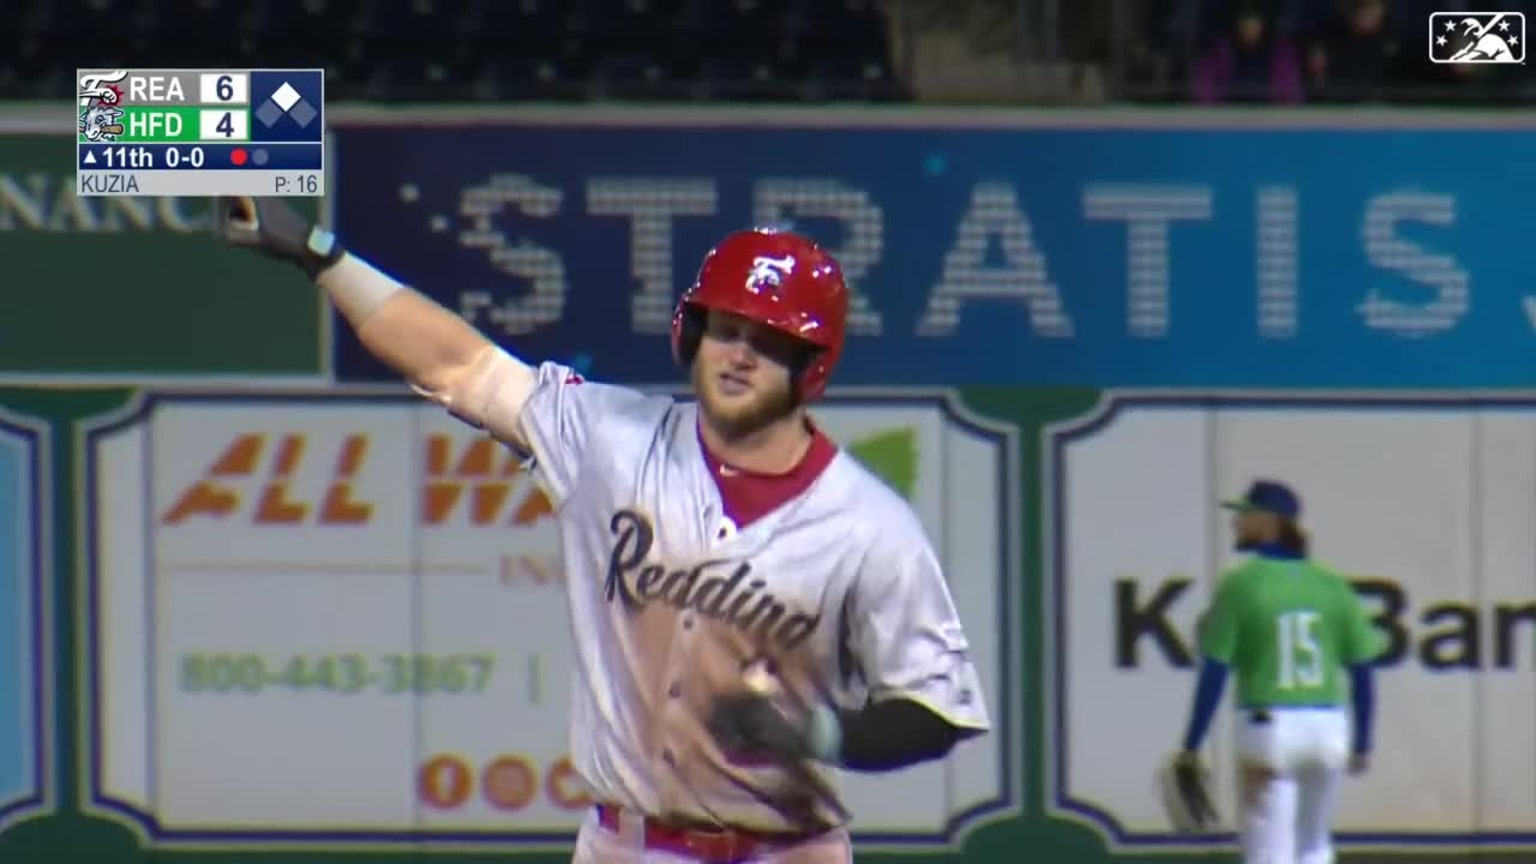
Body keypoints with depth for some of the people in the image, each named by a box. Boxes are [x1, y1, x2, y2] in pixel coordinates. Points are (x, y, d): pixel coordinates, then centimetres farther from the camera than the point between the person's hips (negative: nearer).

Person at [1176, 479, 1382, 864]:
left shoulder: (1241, 584, -6)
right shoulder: (1331, 586, 6)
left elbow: (1214, 673, -9)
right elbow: (1361, 672, 7)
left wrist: (1190, 746, -4)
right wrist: (1362, 745, 16)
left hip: (1268, 728, -4)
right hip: (1329, 728, 4)